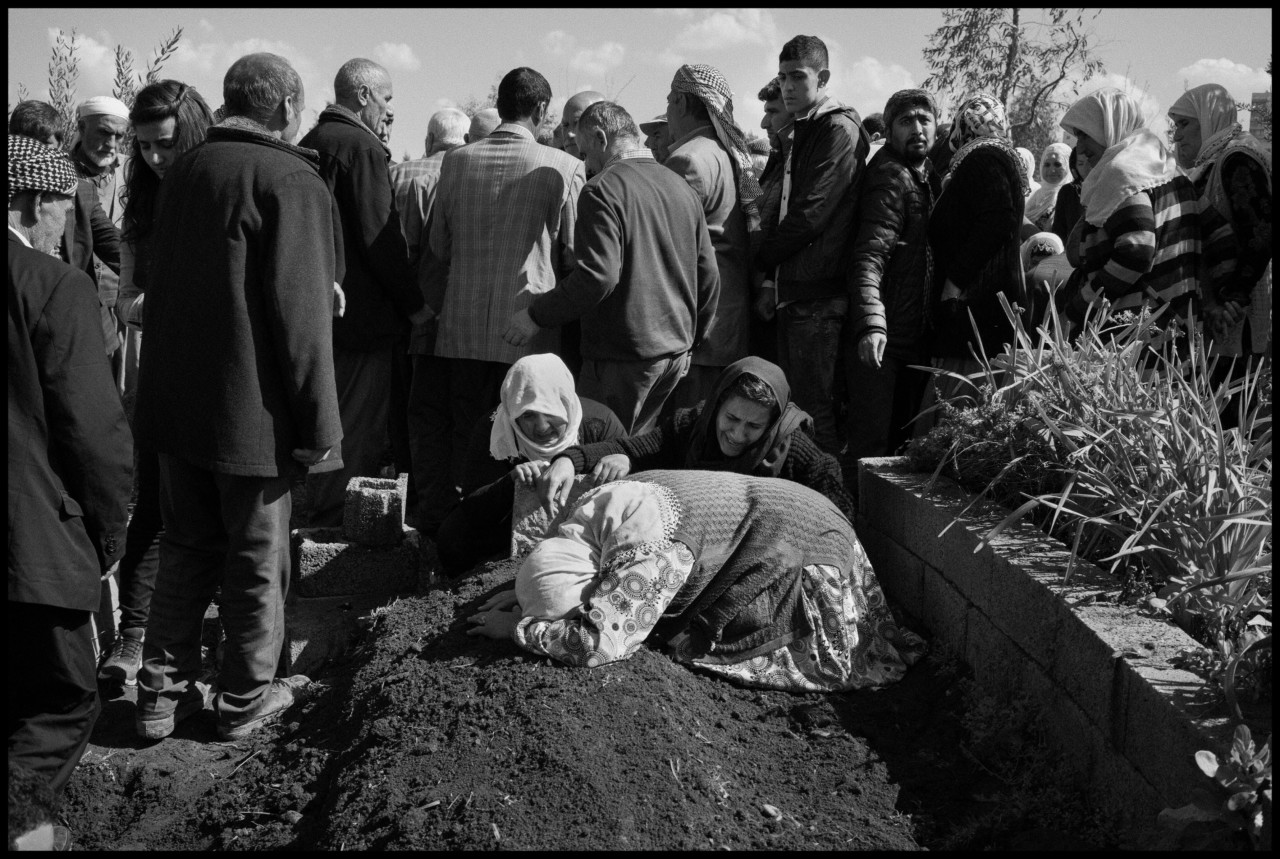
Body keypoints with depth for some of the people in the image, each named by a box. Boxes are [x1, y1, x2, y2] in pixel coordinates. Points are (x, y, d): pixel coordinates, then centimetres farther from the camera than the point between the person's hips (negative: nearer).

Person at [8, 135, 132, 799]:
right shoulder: (57, 287, -14)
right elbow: (95, 430, -16)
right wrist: (107, 532, -2)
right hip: (35, 543, -7)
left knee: (25, 697, 21)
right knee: (60, 704, 7)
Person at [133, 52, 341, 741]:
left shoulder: (185, 170, 8)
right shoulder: (291, 181, -15)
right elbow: (301, 314, -19)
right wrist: (317, 421, -14)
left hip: (175, 396, 7)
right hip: (253, 406, -7)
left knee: (187, 545, 18)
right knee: (257, 558, 8)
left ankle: (161, 694, 23)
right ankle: (245, 702, 21)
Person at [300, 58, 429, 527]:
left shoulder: (309, 143, 15)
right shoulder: (361, 147, -15)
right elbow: (381, 236, -18)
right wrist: (415, 303, -10)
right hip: (362, 313, -10)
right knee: (358, 425, -2)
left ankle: (322, 518, 26)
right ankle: (338, 521, 3)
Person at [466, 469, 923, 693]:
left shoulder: (646, 549, -39)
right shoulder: (588, 508, -10)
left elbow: (600, 642, -40)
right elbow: (558, 570, 12)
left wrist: (520, 628, -28)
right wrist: (524, 591, -6)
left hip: (800, 540, -9)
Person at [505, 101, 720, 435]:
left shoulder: (603, 189, -11)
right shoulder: (682, 188, 12)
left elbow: (598, 275, -22)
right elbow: (708, 275, 14)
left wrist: (536, 315, -12)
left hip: (623, 355, -7)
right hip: (674, 352, 8)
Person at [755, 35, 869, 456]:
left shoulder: (839, 129, -9)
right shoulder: (802, 135, 20)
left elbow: (811, 213, -17)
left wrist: (762, 258, -6)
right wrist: (772, 280, 11)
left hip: (818, 295, -9)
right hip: (792, 292, 9)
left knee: (816, 407, -7)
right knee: (794, 401, 13)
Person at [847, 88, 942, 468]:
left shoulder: (928, 177, 16)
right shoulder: (890, 178, -12)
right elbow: (870, 257, -23)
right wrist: (871, 323, -34)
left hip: (918, 336, 9)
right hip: (885, 337, -9)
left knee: (904, 436, 15)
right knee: (874, 439, -6)